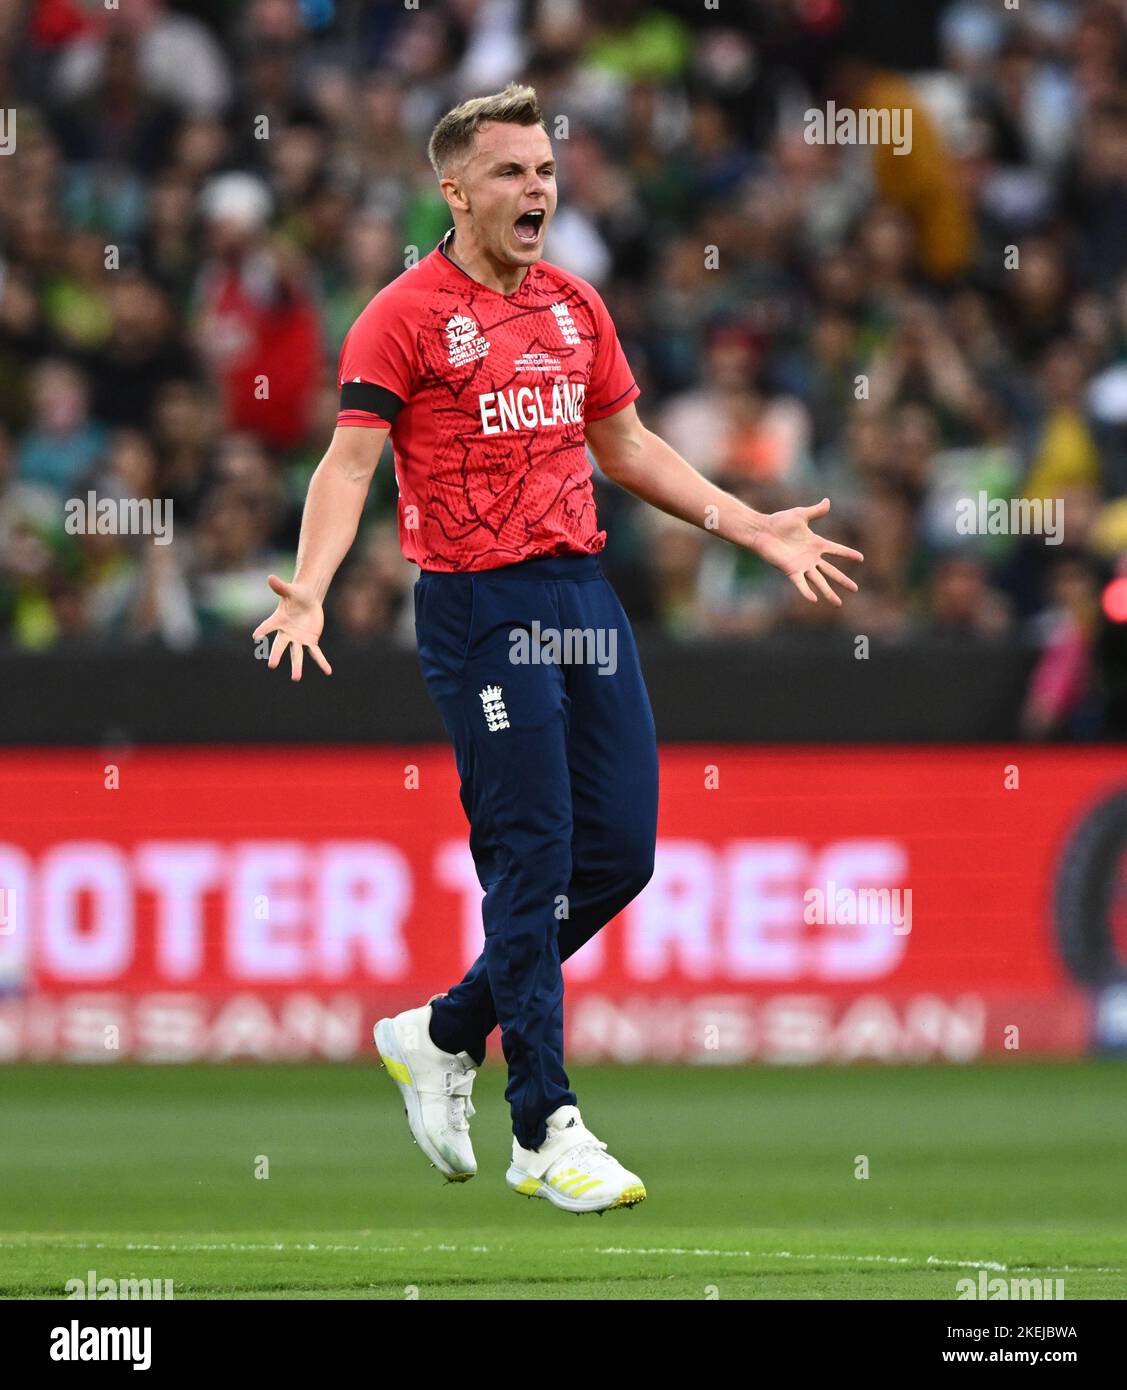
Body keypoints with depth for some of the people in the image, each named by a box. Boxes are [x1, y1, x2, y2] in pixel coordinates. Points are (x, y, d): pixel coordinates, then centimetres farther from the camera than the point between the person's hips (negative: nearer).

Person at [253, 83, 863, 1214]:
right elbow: (350, 461, -12)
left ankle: (445, 1034, 23)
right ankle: (544, 1132, 0)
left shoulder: (575, 307, 15)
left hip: (584, 592, 7)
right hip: (481, 609, -7)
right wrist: (309, 588, -27)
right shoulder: (407, 315, -5)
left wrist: (754, 529, 24)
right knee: (532, 861, -7)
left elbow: (625, 445, 26)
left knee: (621, 850, 5)